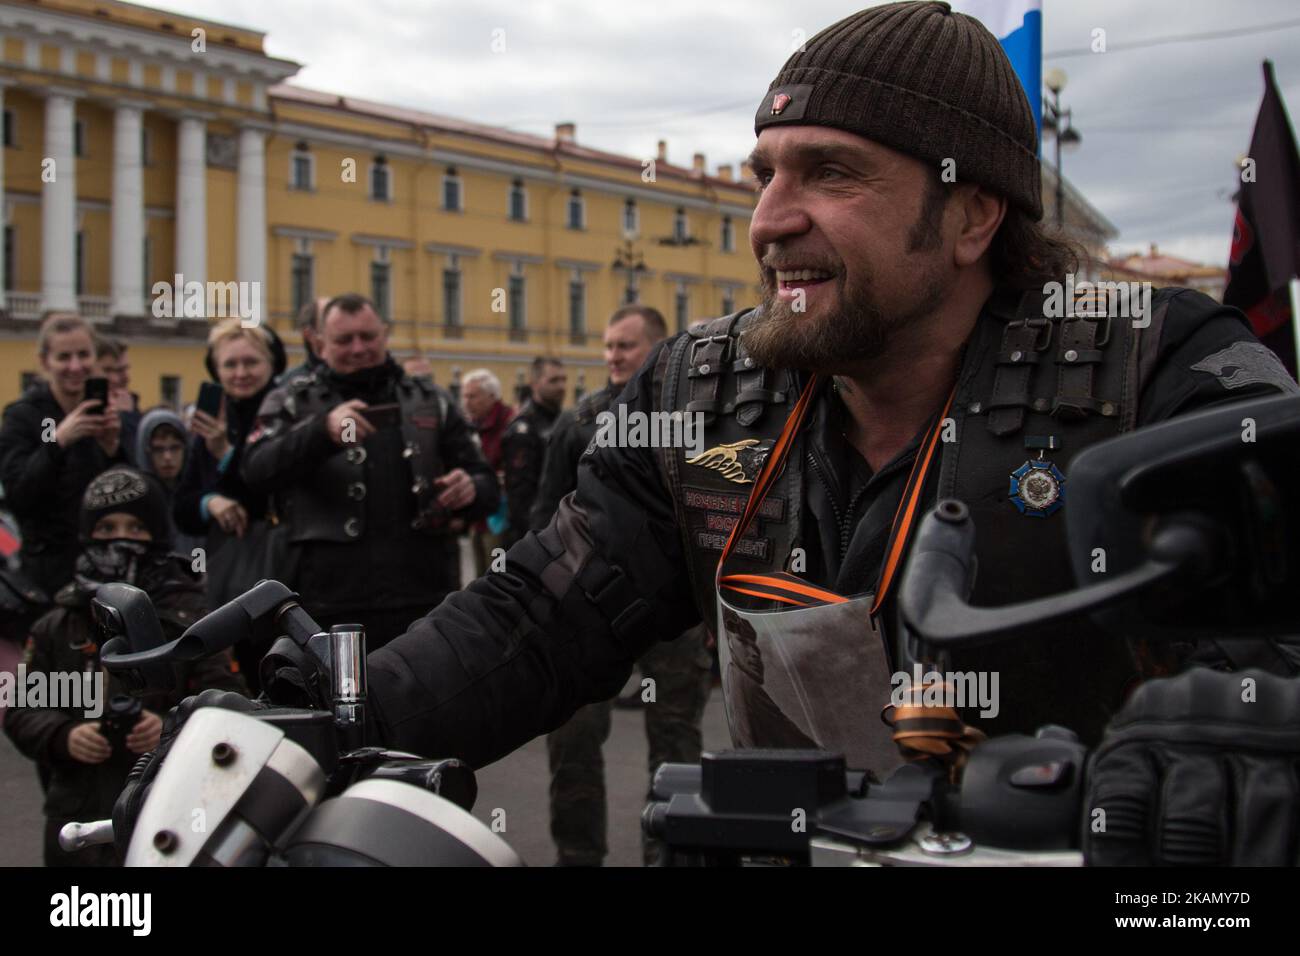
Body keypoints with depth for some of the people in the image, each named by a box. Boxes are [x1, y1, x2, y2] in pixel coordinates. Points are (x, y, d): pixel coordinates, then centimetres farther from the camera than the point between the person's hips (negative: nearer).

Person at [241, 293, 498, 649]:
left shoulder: (431, 400, 14)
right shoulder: (292, 402, 6)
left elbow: (485, 484, 16)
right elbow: (258, 472, -13)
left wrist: (471, 490, -10)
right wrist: (323, 431, -31)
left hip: (427, 597, 2)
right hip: (334, 604, -2)